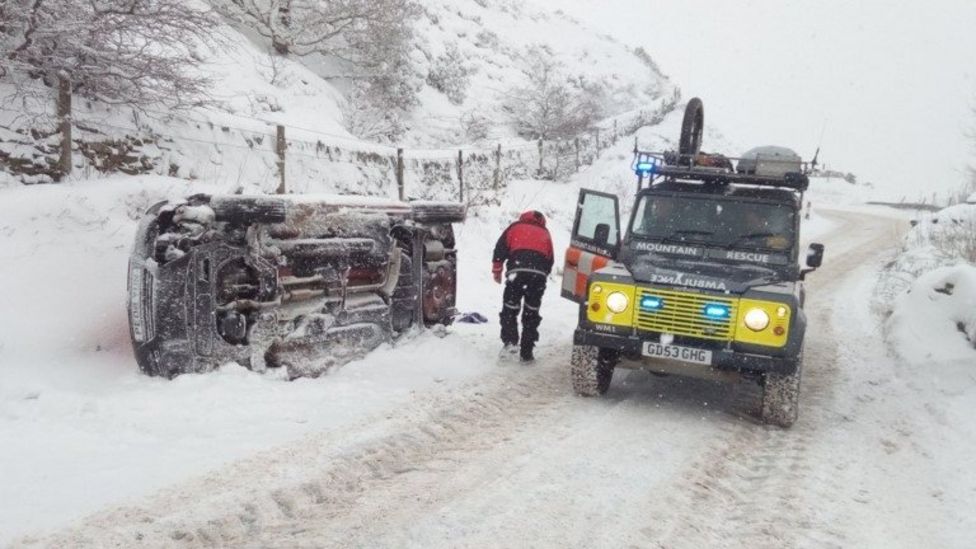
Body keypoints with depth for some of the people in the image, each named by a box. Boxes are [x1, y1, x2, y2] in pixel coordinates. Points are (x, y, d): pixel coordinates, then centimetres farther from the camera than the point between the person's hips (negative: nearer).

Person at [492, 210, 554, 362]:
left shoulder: (515, 227, 21)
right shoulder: (545, 233, 29)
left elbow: (500, 247, 10)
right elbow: (550, 260, 25)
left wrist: (496, 270, 17)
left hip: (517, 270, -2)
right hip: (539, 274, 2)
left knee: (510, 309, 10)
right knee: (531, 313, 11)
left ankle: (510, 341, -8)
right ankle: (526, 353, 11)